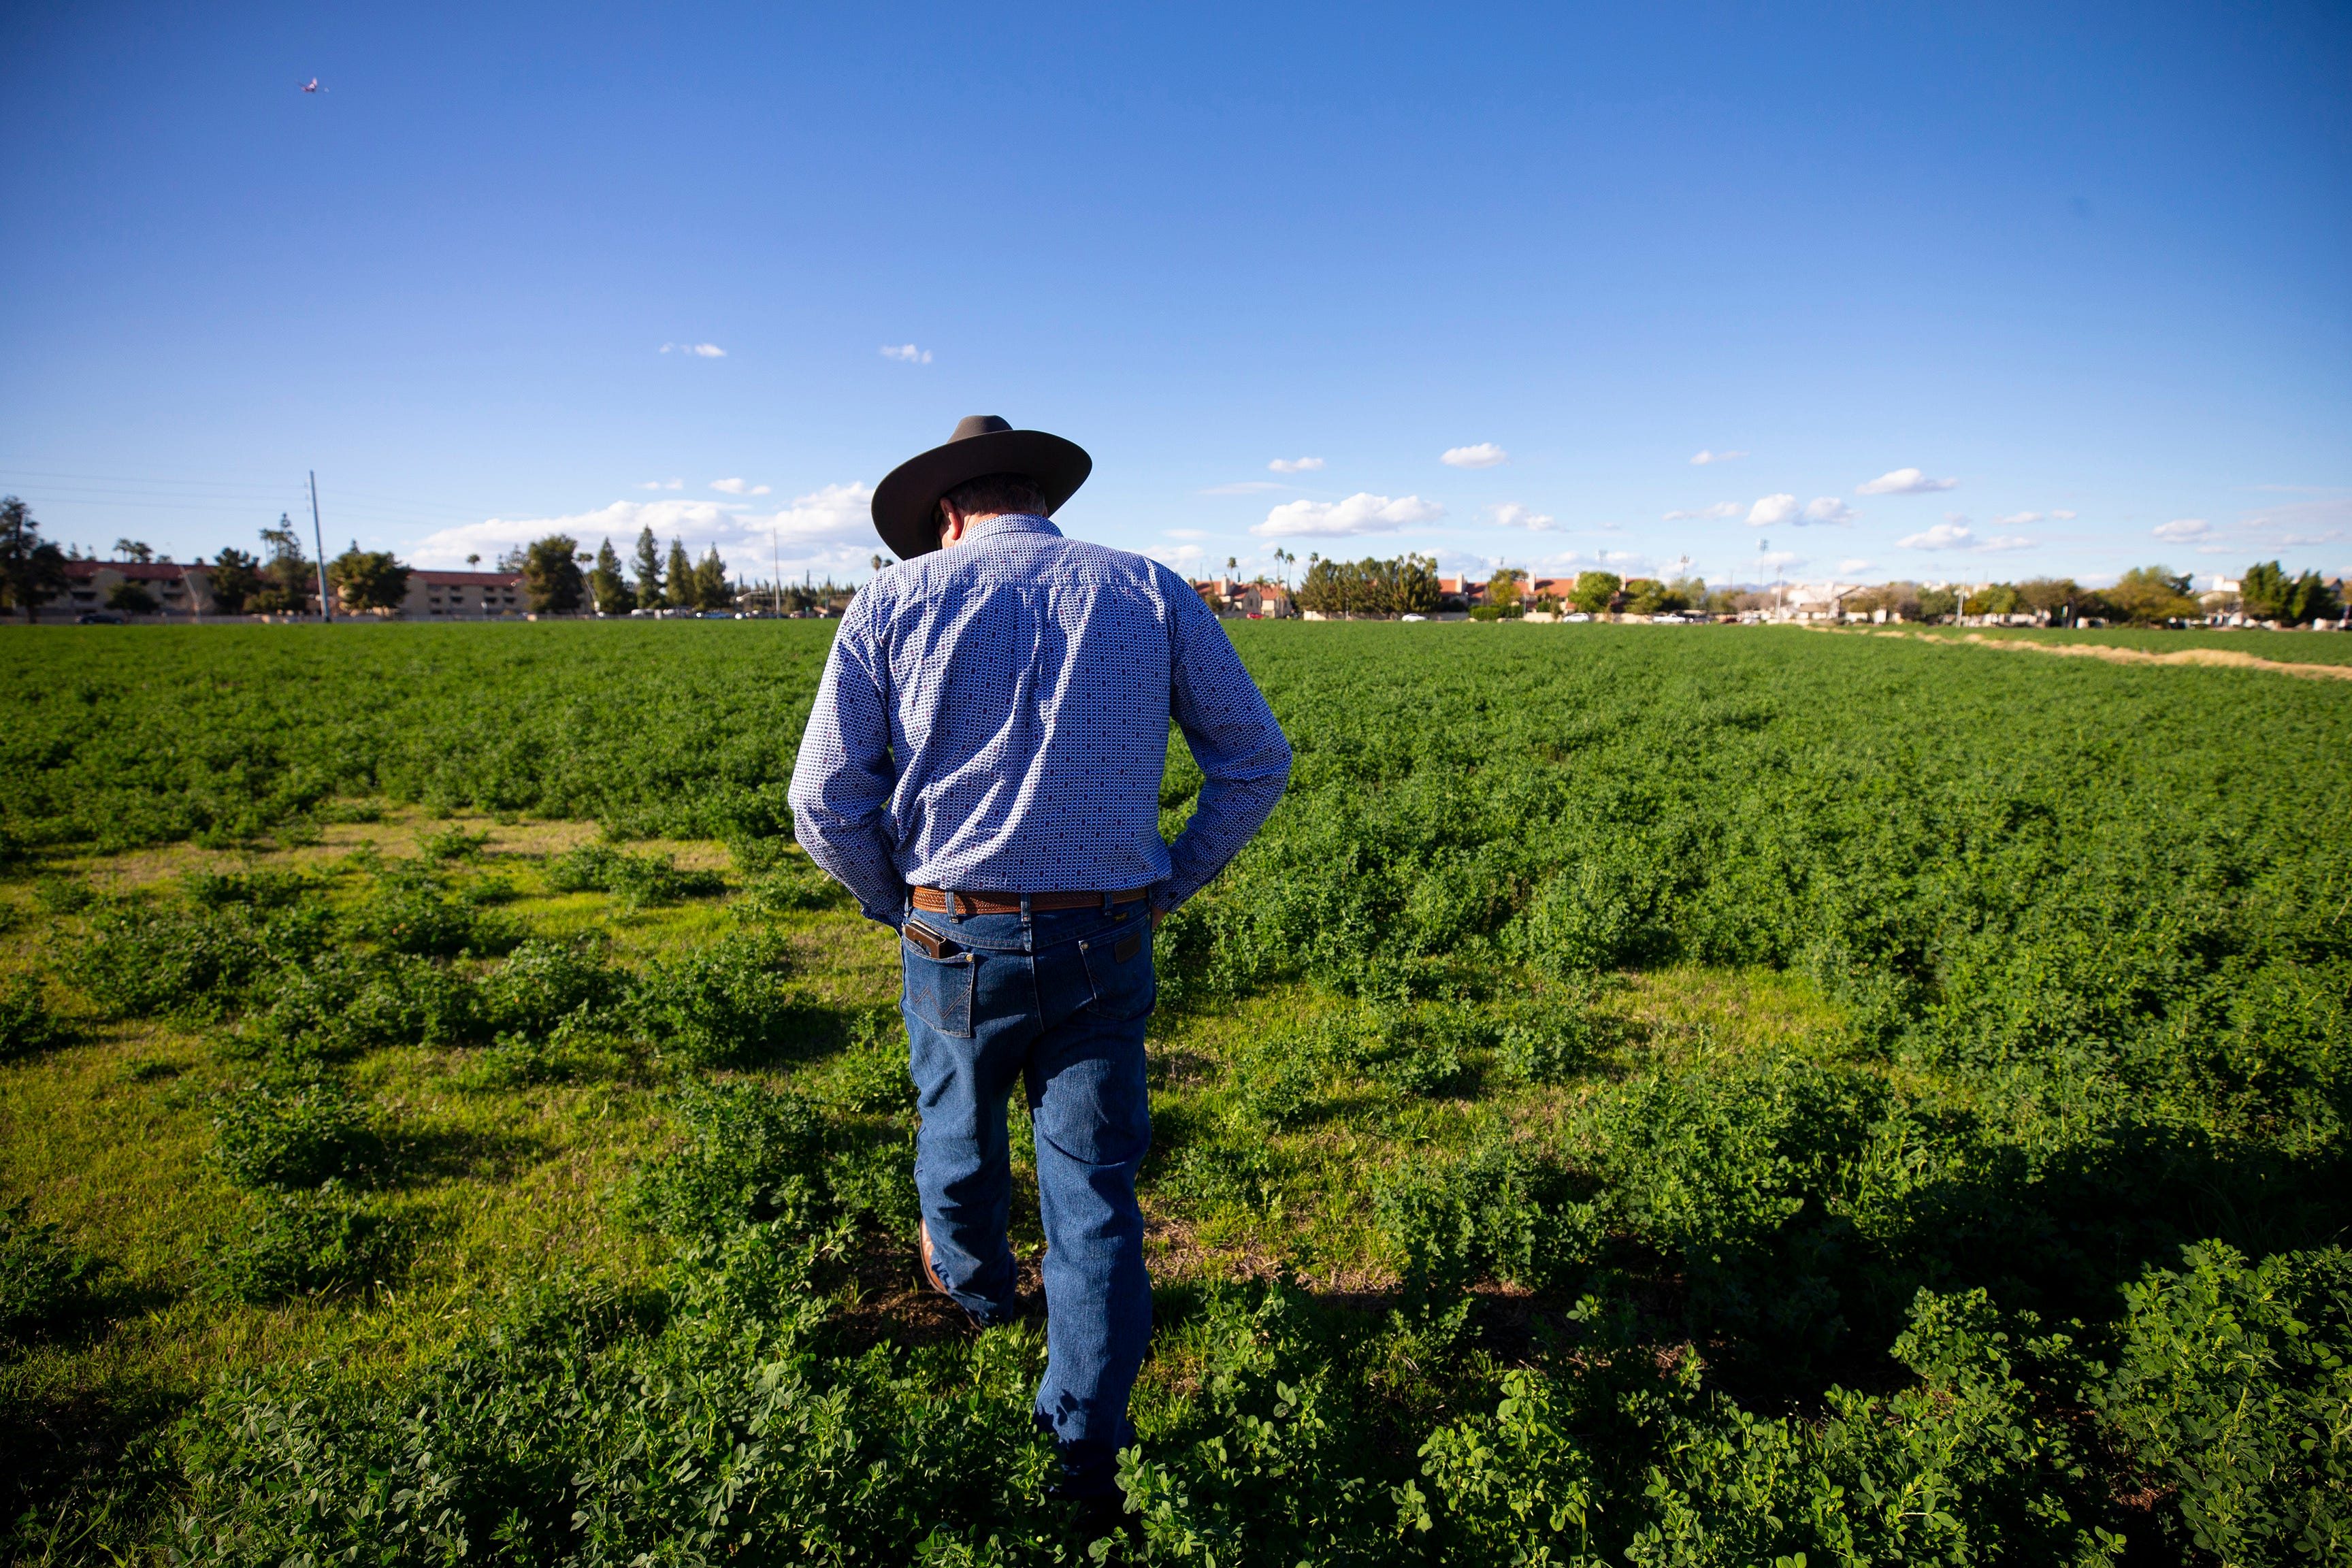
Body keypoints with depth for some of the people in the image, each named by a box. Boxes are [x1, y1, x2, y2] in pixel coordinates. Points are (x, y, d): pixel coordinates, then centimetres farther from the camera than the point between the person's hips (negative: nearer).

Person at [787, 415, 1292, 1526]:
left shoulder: (894, 601, -1)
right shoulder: (1151, 593, 2)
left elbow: (825, 801, -5)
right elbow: (1256, 761, 3)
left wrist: (901, 908, 9)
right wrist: (1170, 885, 9)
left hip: (954, 939, 0)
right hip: (1105, 949, 0)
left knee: (959, 1129, 28)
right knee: (1093, 1192, 13)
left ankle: (973, 1278, 55)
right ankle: (1086, 1445, 16)